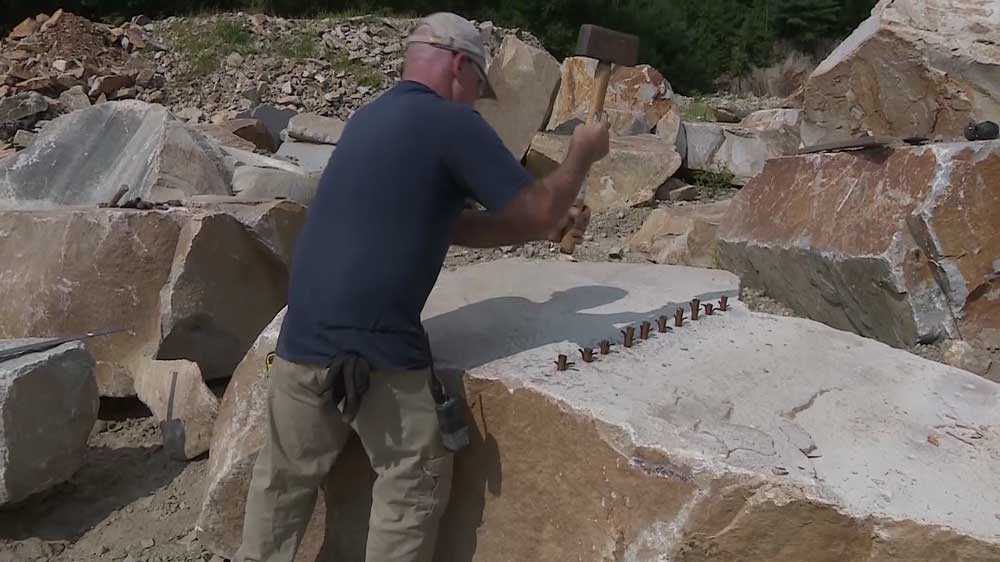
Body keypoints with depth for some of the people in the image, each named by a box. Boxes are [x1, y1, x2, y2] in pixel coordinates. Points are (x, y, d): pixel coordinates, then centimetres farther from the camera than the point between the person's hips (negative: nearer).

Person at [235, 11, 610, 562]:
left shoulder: (369, 118, 17)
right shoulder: (453, 123, -8)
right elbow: (538, 208, -4)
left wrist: (545, 225, 19)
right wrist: (582, 153, 13)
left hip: (304, 336, 8)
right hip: (377, 347, -7)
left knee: (286, 474, 21)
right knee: (414, 480, 11)